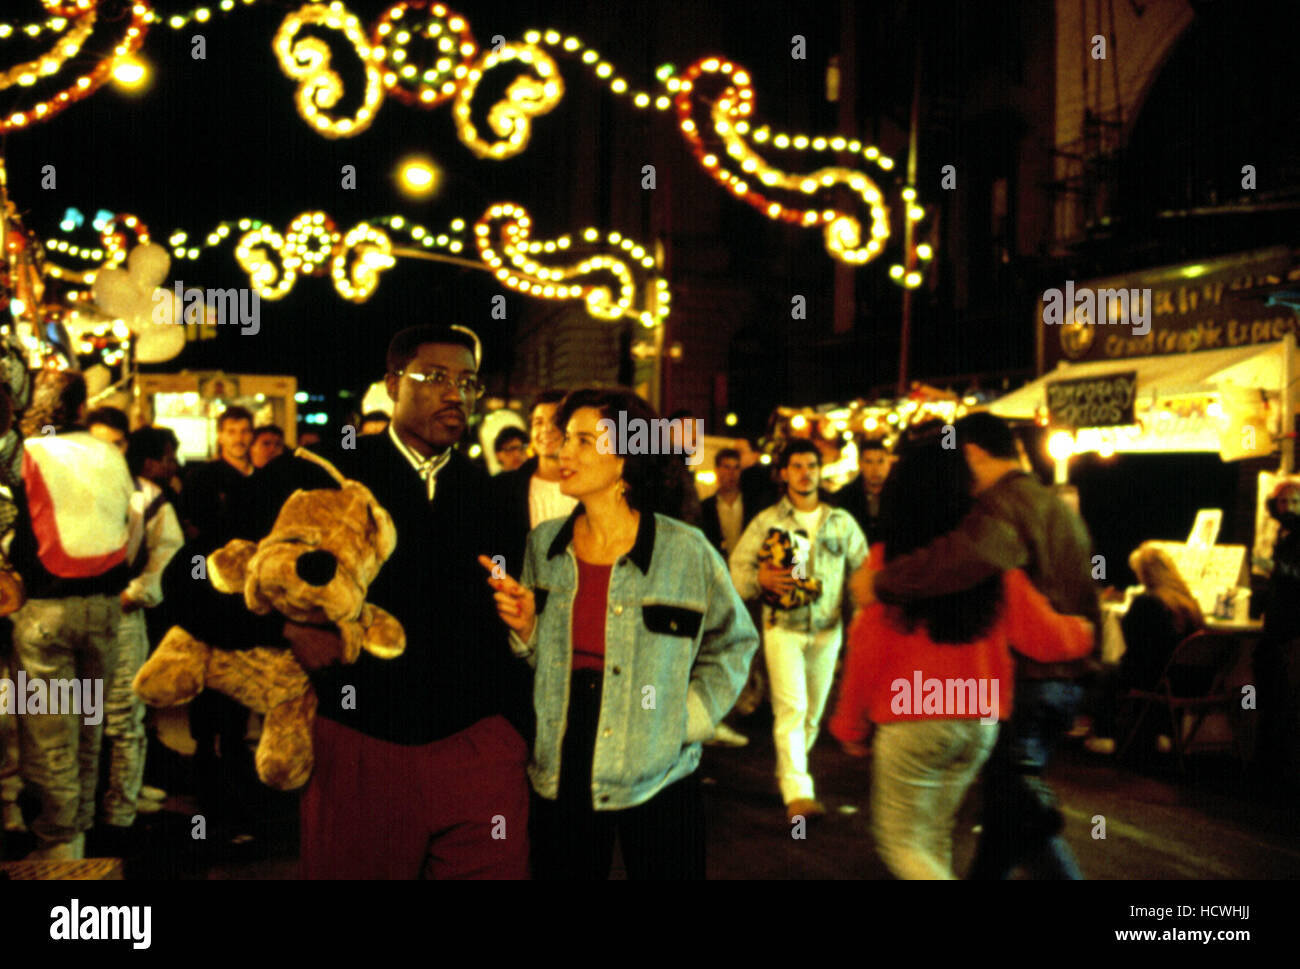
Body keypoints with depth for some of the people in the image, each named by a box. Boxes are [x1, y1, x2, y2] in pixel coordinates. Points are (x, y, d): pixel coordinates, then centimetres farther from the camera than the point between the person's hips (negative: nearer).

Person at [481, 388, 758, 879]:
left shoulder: (686, 551, -9)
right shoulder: (543, 545, 1)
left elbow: (733, 642, 7)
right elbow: (543, 659, 11)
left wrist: (688, 719, -1)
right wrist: (524, 626, -9)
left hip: (657, 782, -3)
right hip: (559, 780, 3)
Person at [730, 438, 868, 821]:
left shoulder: (842, 522, 9)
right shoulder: (767, 521, 3)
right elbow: (737, 566, -1)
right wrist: (760, 578, -23)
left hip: (827, 629, 3)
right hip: (782, 627, -3)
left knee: (813, 712, 10)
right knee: (792, 707, -14)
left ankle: (787, 772, 30)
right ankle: (797, 793, -17)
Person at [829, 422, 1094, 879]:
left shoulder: (888, 558, -13)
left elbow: (867, 649, -9)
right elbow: (1045, 636, -1)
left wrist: (850, 721, 5)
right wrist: (1084, 631, 22)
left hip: (910, 721, -4)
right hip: (980, 721, 5)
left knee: (901, 842, 9)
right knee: (934, 834, 21)